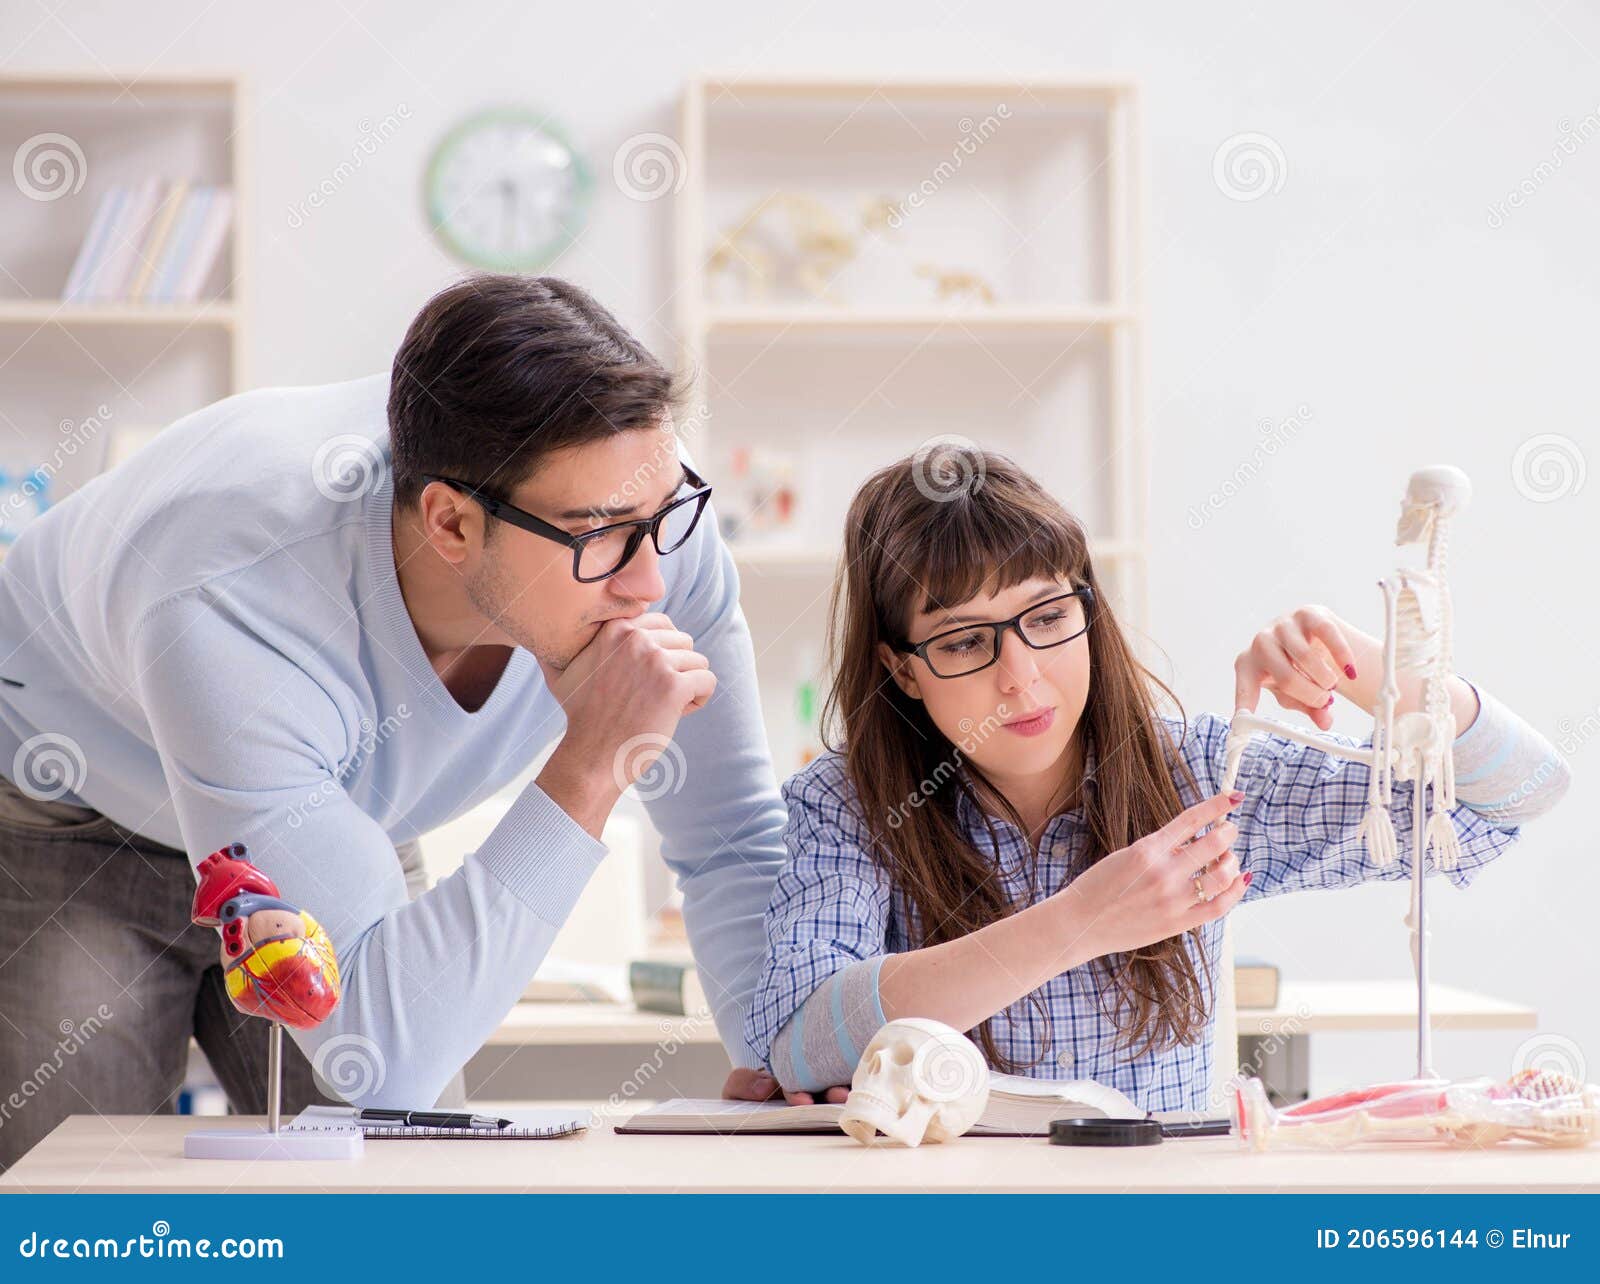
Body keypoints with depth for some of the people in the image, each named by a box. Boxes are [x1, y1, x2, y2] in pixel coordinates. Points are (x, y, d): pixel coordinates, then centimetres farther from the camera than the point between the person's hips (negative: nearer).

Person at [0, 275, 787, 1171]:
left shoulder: (639, 501, -29)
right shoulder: (230, 617, -45)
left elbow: (734, 843, -12)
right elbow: (379, 1053, -48)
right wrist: (591, 765, -49)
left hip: (338, 820, 4)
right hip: (72, 825, -4)